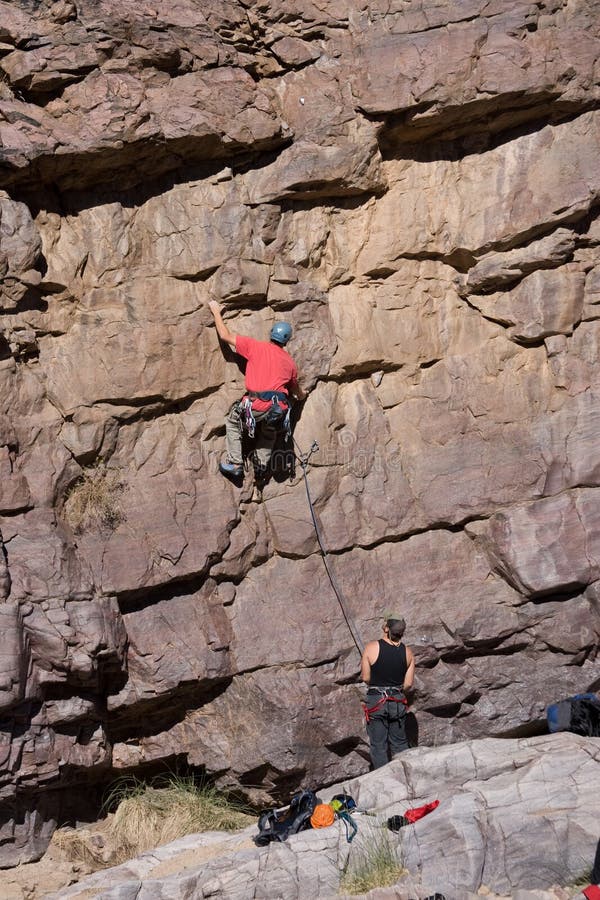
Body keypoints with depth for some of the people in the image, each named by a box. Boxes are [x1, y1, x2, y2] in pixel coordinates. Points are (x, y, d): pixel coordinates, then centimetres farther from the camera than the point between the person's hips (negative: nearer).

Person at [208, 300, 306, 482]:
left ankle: (235, 465, 13)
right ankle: (262, 465, 24)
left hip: (257, 405, -4)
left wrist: (216, 312, 21)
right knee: (268, 431, 36)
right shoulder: (290, 363, 17)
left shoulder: (256, 347, 5)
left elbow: (226, 336, 7)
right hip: (279, 408, 4)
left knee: (232, 422, 22)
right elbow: (296, 390, 33)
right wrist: (301, 395, 58)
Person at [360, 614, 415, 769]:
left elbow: (365, 678, -8)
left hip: (376, 702, -3)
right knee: (399, 743, 17)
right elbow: (408, 683, 0)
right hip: (398, 702, 3)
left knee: (378, 746, 6)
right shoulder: (407, 652, -3)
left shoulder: (372, 647, -13)